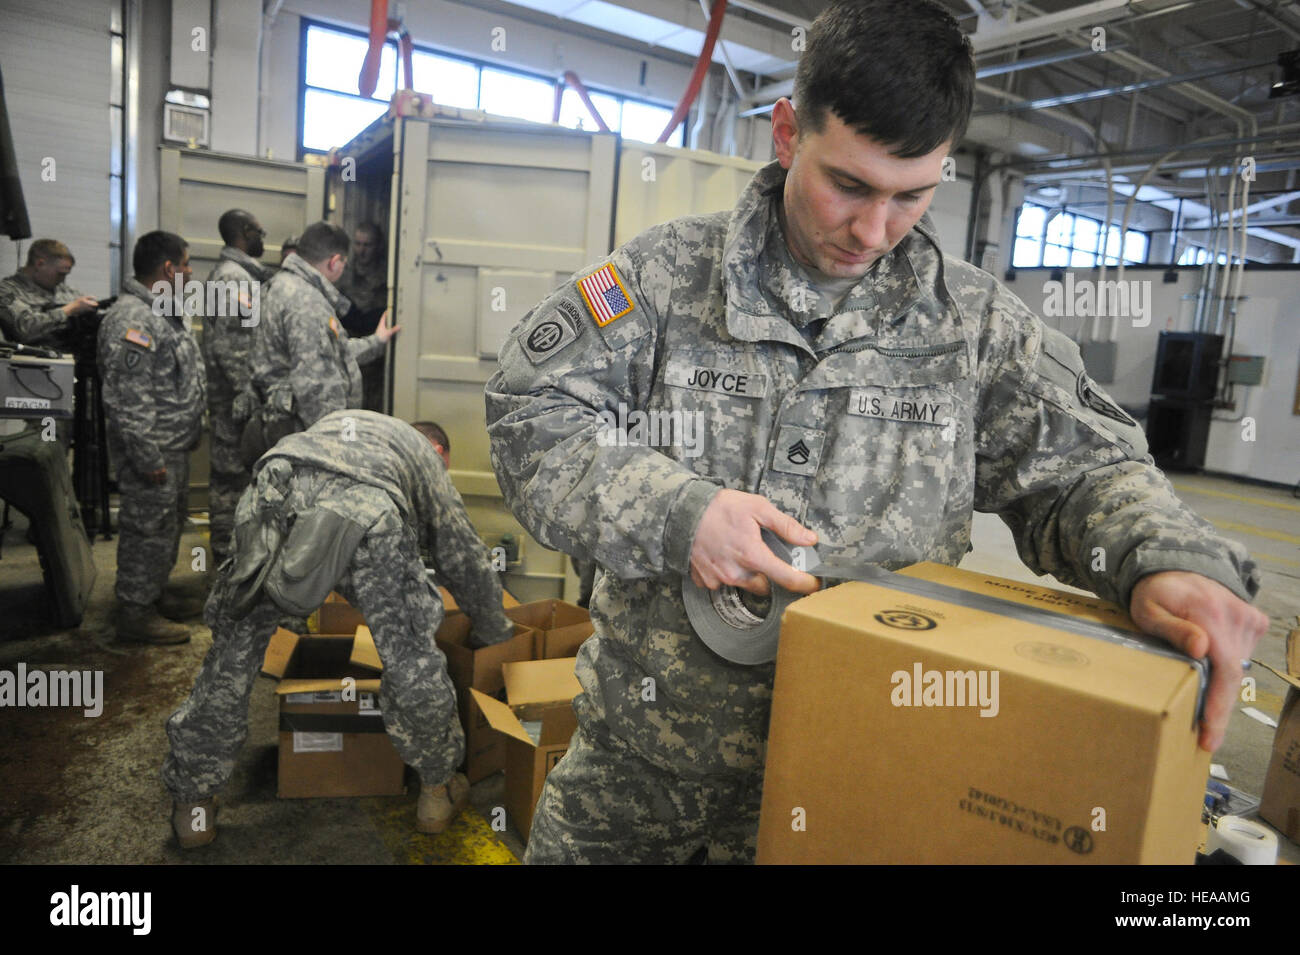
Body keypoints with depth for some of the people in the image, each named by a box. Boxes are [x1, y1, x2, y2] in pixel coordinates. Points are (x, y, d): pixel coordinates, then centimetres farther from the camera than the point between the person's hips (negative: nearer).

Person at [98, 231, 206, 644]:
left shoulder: (168, 309, 14)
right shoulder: (131, 319, -21)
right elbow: (126, 400, -25)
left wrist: (190, 434, 23)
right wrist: (147, 457, -24)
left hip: (175, 445, 11)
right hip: (152, 449, -11)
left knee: (171, 521, 19)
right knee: (150, 527, -2)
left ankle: (155, 593, 34)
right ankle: (135, 613, 10)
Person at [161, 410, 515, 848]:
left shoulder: (340, 421, 47)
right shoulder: (428, 460, 37)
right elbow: (468, 562, 40)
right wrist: (495, 632, 55)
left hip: (273, 495, 5)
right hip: (365, 508, -4)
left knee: (234, 651, 19)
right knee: (412, 662, 10)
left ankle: (191, 798, 33)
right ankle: (437, 787, 29)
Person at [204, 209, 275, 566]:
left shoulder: (241, 273, 17)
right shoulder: (233, 276, -15)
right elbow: (231, 347, -22)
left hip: (236, 394, 10)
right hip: (235, 397, -10)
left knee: (230, 469, 15)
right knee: (232, 472, -3)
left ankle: (228, 549, 26)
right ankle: (227, 553, 5)